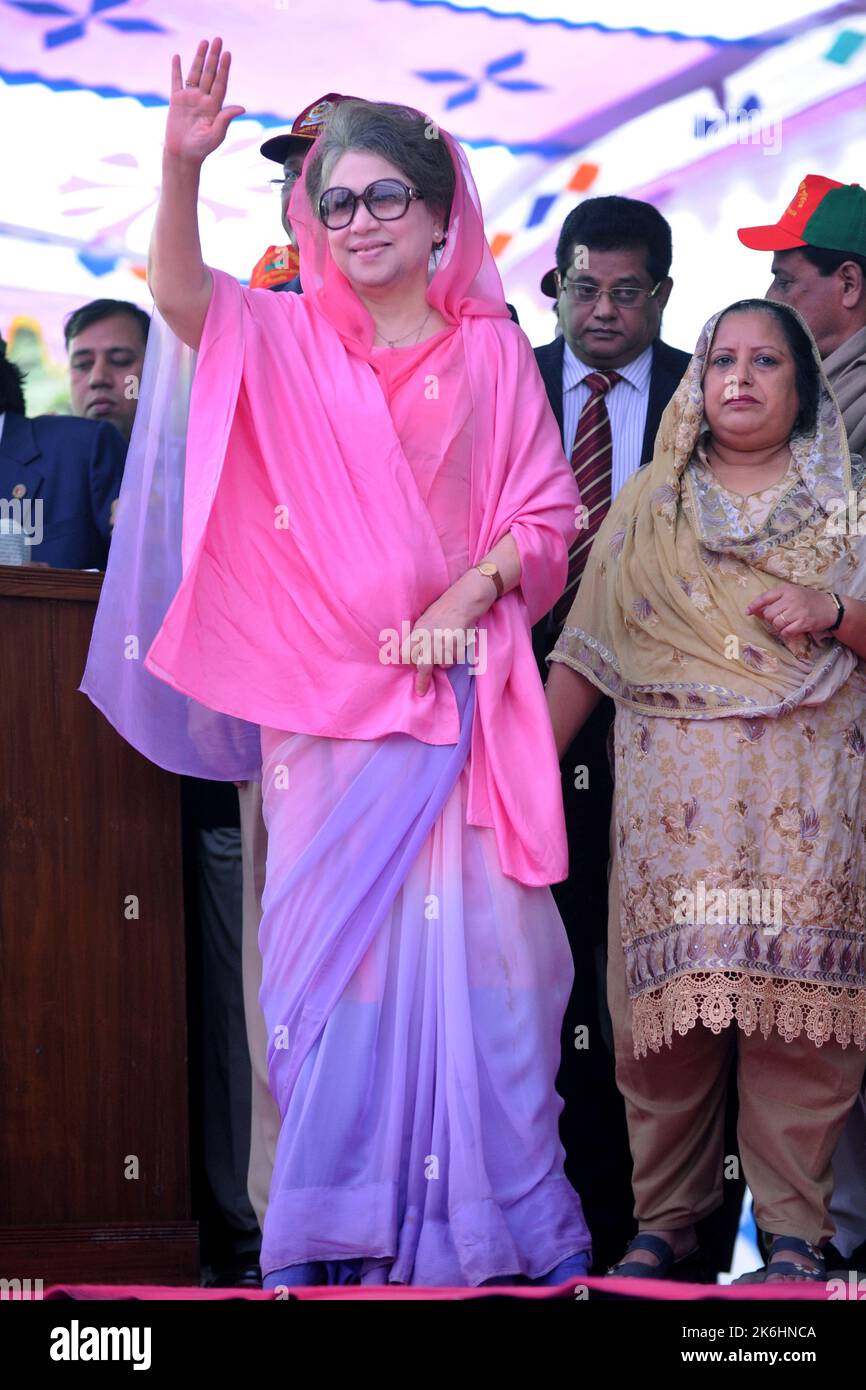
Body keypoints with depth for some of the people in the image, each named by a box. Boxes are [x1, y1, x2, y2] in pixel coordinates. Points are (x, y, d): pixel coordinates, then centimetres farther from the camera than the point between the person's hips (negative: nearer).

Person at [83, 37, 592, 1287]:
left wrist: (468, 595, -11)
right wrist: (182, 164, -29)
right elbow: (181, 295, -13)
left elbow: (546, 512, 6)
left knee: (467, 940, -5)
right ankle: (338, 1231, 8)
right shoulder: (289, 342, 7)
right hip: (323, 696, 1)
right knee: (333, 942, 2)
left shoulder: (491, 352, 6)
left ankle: (493, 1213, 5)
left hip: (456, 688, -1)